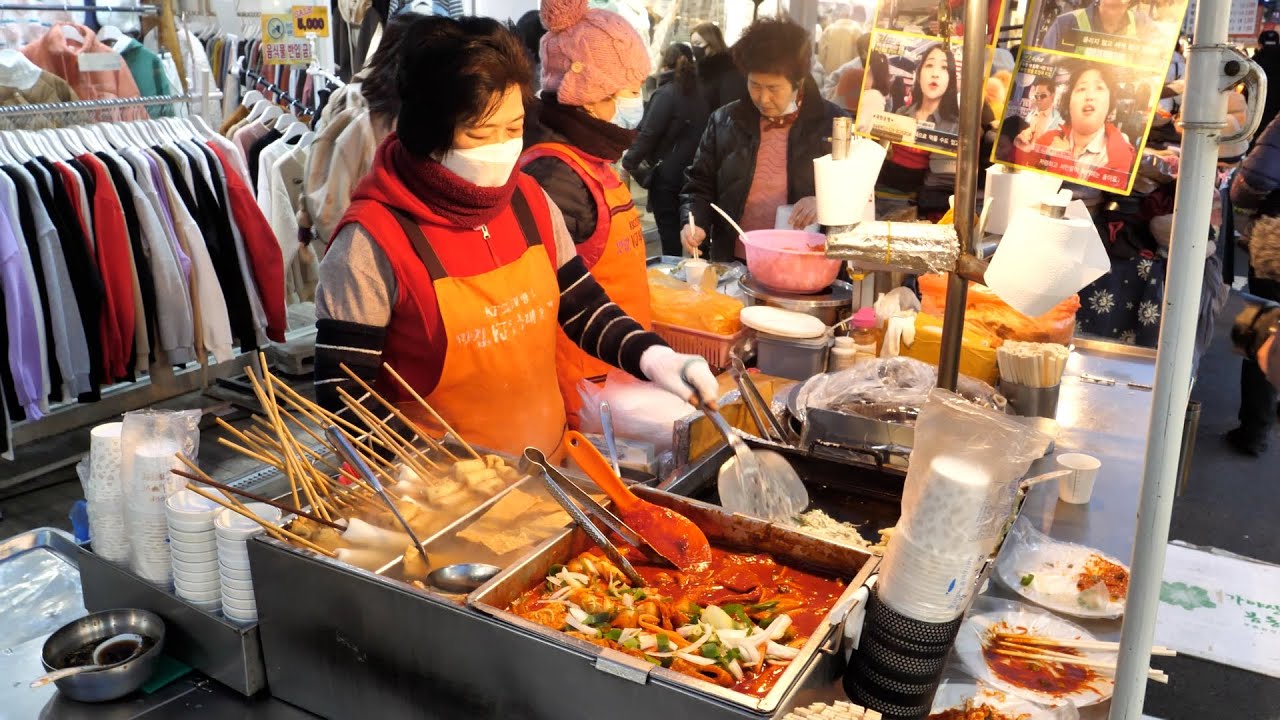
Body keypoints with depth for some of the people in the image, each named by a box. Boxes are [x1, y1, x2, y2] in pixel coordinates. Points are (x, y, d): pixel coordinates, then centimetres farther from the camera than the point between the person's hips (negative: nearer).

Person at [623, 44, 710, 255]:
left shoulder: (666, 93, -10)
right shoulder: (699, 96, 11)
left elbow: (647, 134, -15)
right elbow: (699, 134, 14)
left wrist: (628, 163, -8)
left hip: (667, 176, -7)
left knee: (670, 237, -2)